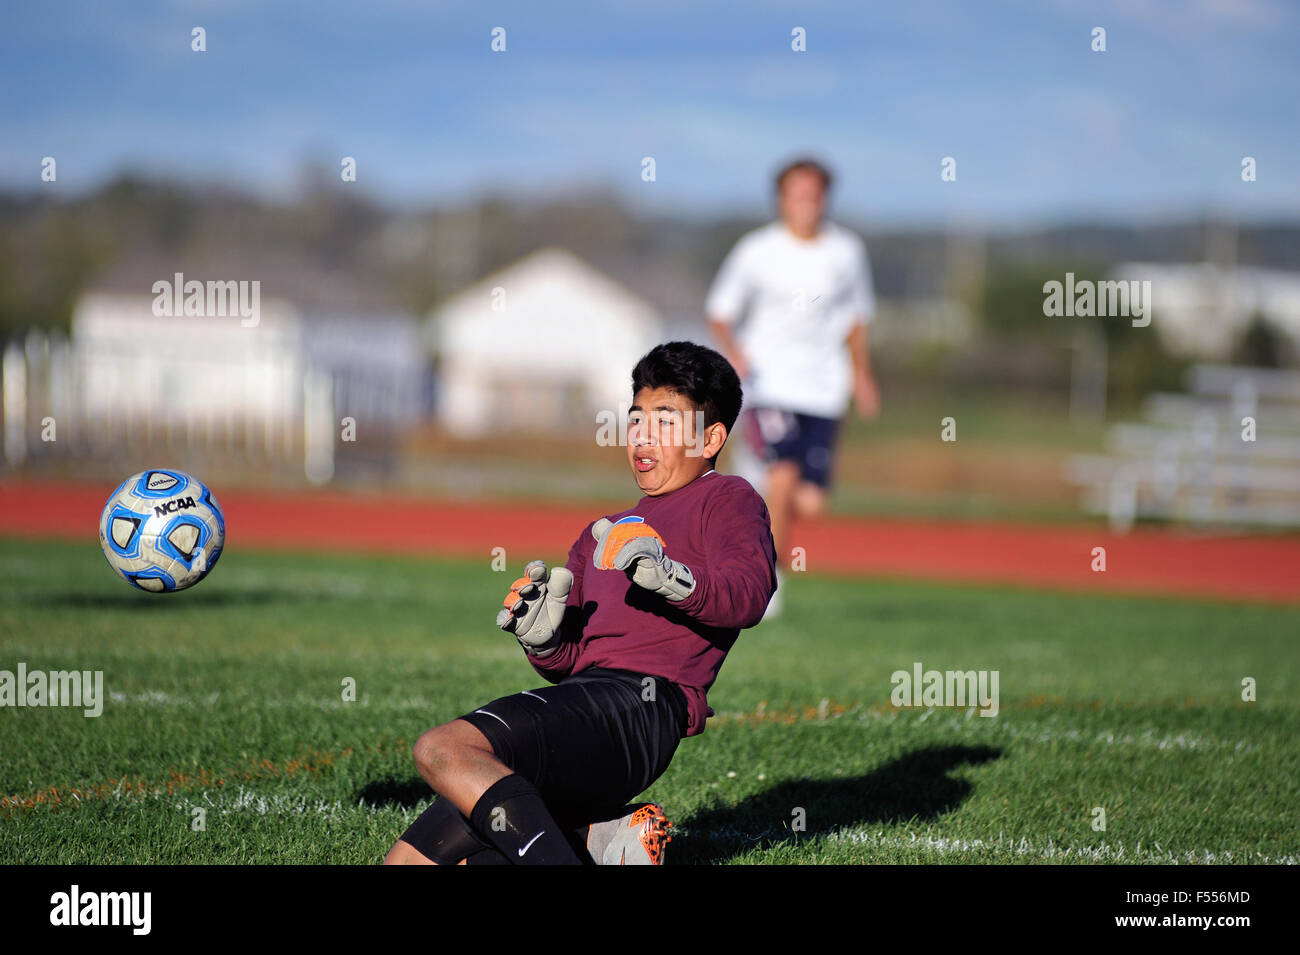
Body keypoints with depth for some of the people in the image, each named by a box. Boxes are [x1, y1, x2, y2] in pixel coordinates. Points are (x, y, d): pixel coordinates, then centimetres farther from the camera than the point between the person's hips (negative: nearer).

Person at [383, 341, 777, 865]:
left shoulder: (727, 498, 12)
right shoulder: (602, 533, 33)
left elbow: (748, 593, -11)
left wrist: (673, 579, -30)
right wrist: (542, 639, 3)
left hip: (641, 701, -9)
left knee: (443, 749, -31)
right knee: (410, 860, 1)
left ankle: (595, 838, -24)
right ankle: (600, 836, 0)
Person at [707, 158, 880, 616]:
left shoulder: (847, 252, 4)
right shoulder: (757, 251, -3)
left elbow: (858, 316, 20)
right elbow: (719, 311, 5)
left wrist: (860, 373, 18)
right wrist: (734, 352, -12)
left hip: (823, 391, 3)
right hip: (770, 384, -2)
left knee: (811, 503, -7)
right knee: (784, 475, -23)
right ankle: (769, 575, -5)